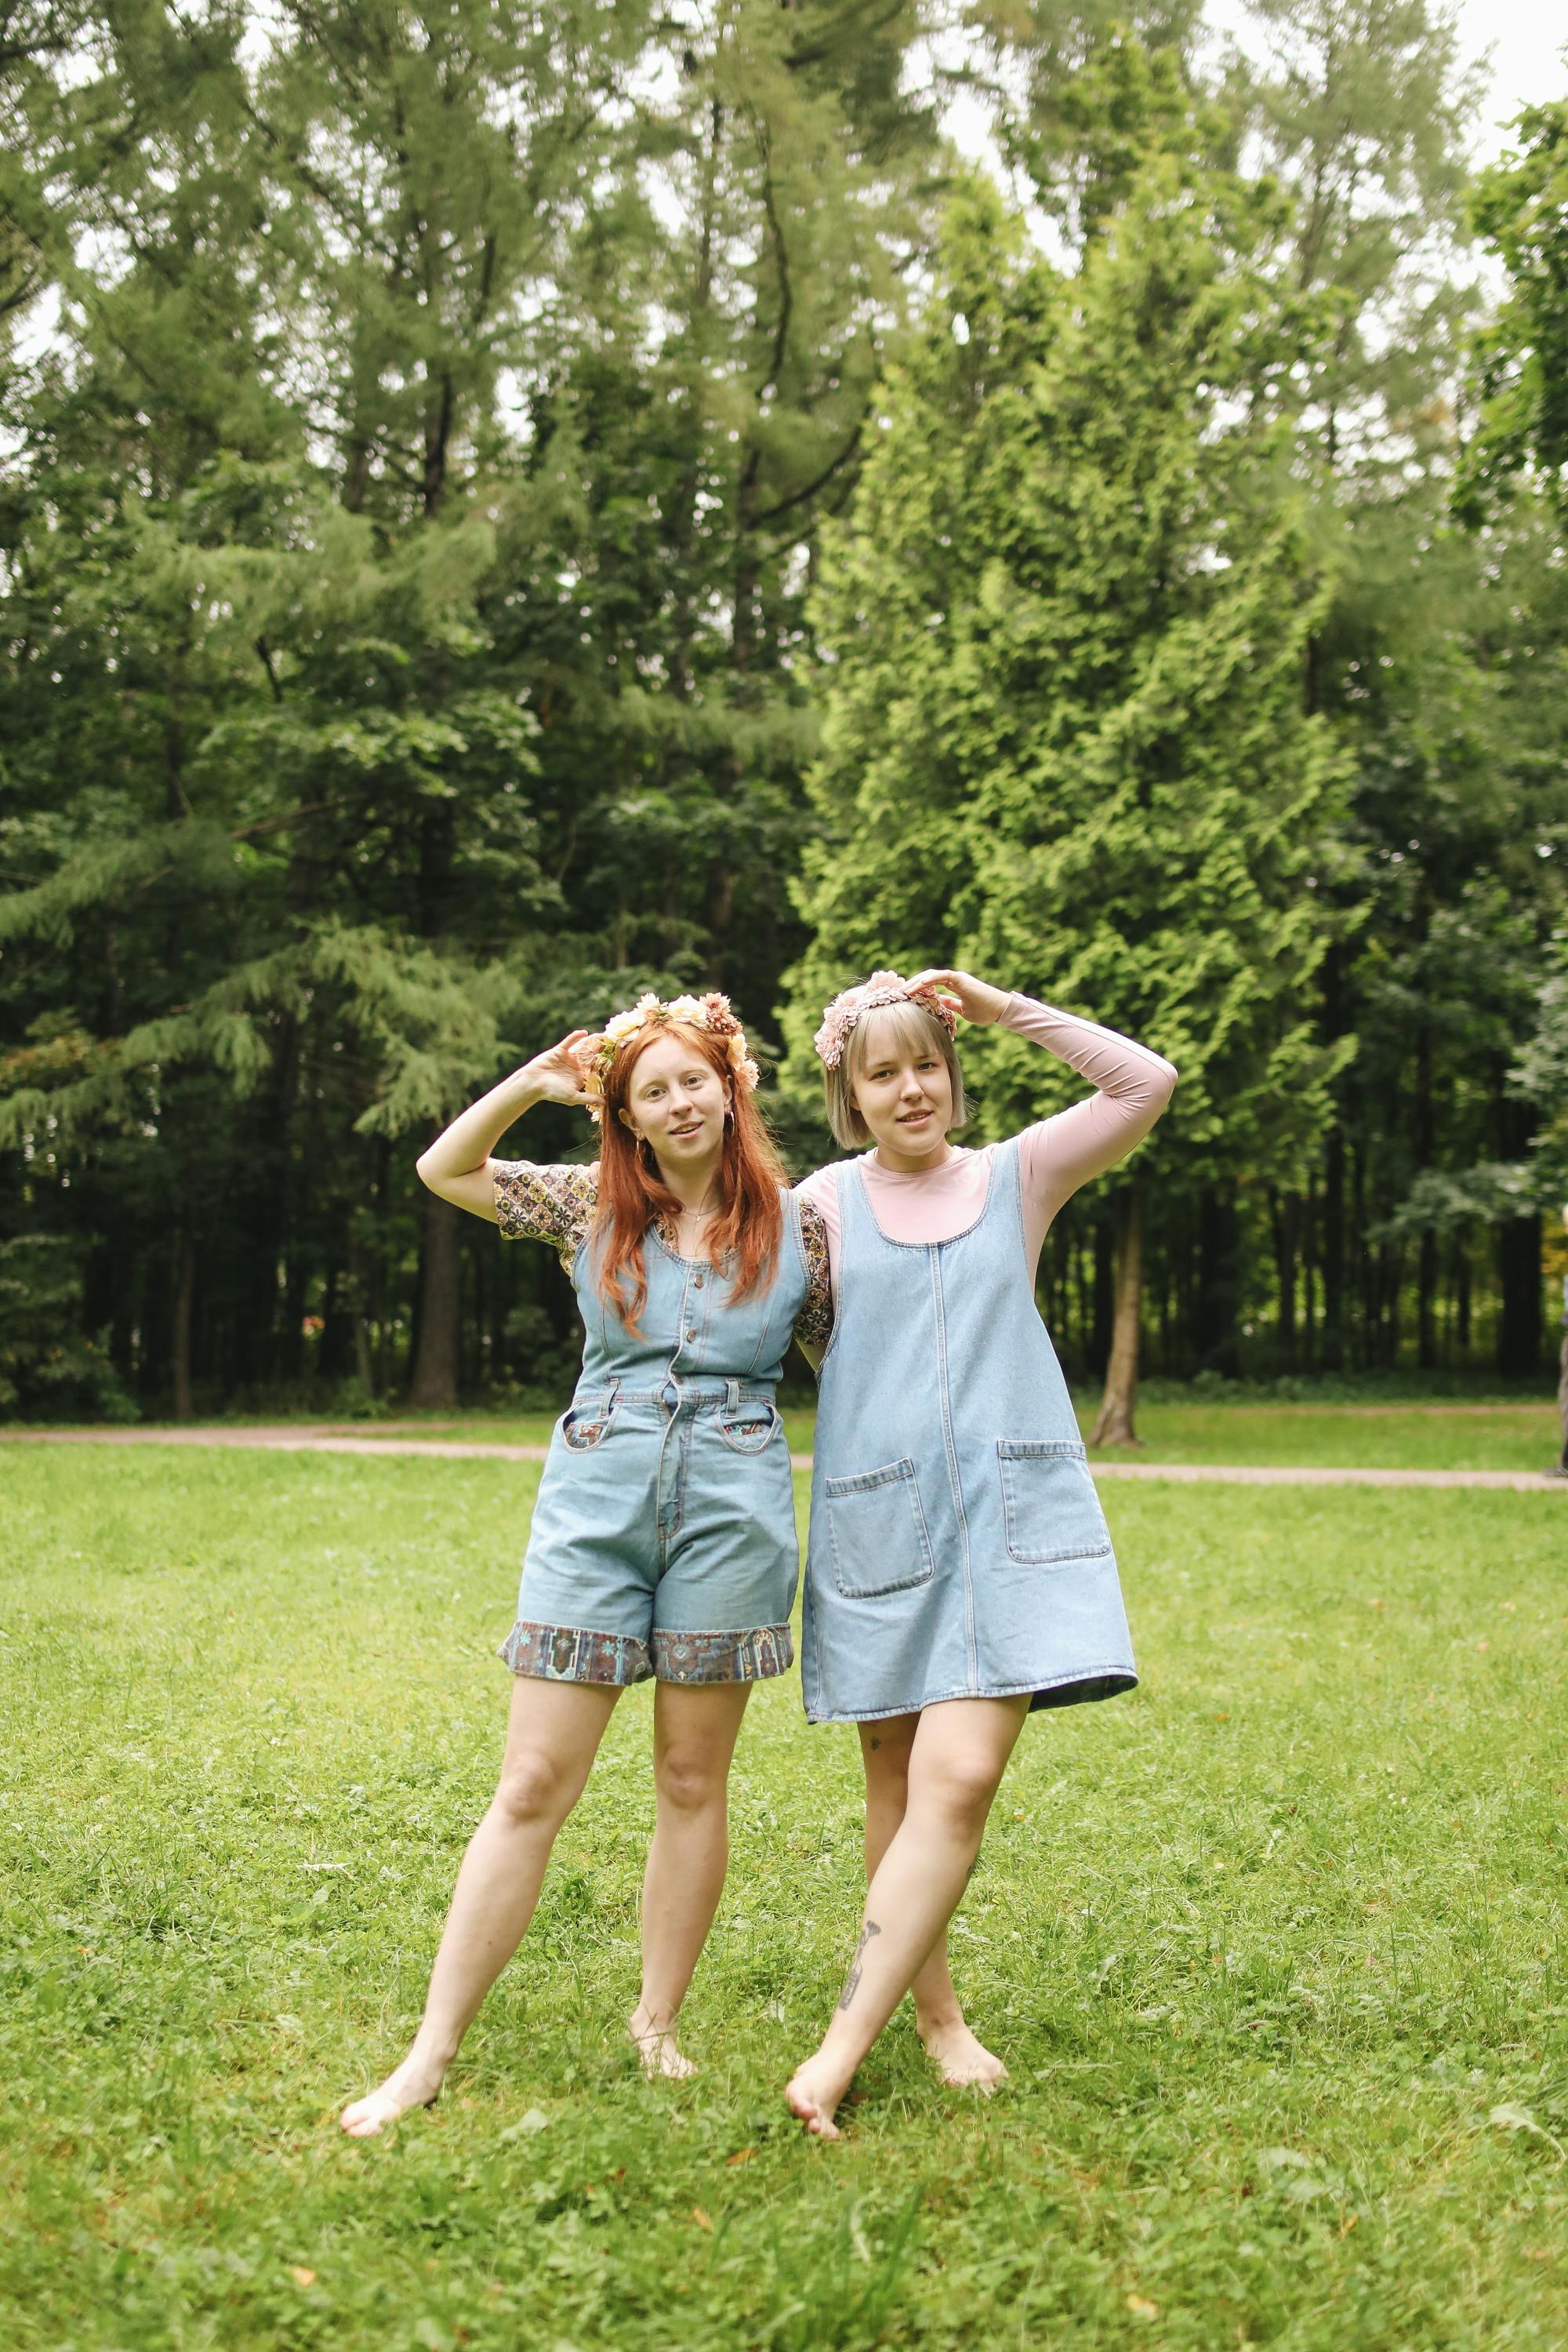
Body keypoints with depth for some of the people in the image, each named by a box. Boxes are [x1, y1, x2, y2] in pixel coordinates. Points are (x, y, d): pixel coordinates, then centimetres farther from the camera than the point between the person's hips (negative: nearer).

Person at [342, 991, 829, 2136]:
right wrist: (530, 1084, 2)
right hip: (595, 1496, 1)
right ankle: (433, 2051, 4)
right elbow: (443, 1169, 14)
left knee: (694, 1778, 7)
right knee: (535, 1782, -1)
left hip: (733, 1505, 0)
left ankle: (657, 2027, 22)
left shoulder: (800, 1225, 5)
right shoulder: (592, 1205, 8)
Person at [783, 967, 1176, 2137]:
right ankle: (936, 2011, 27)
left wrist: (1005, 1007, -2)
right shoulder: (824, 1202, 8)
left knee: (960, 1778, -14)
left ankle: (843, 2046, -11)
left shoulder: (1016, 1177, 9)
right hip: (877, 1523, 1)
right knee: (897, 1780, 9)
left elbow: (1149, 1083, 0)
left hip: (1009, 1513, -1)